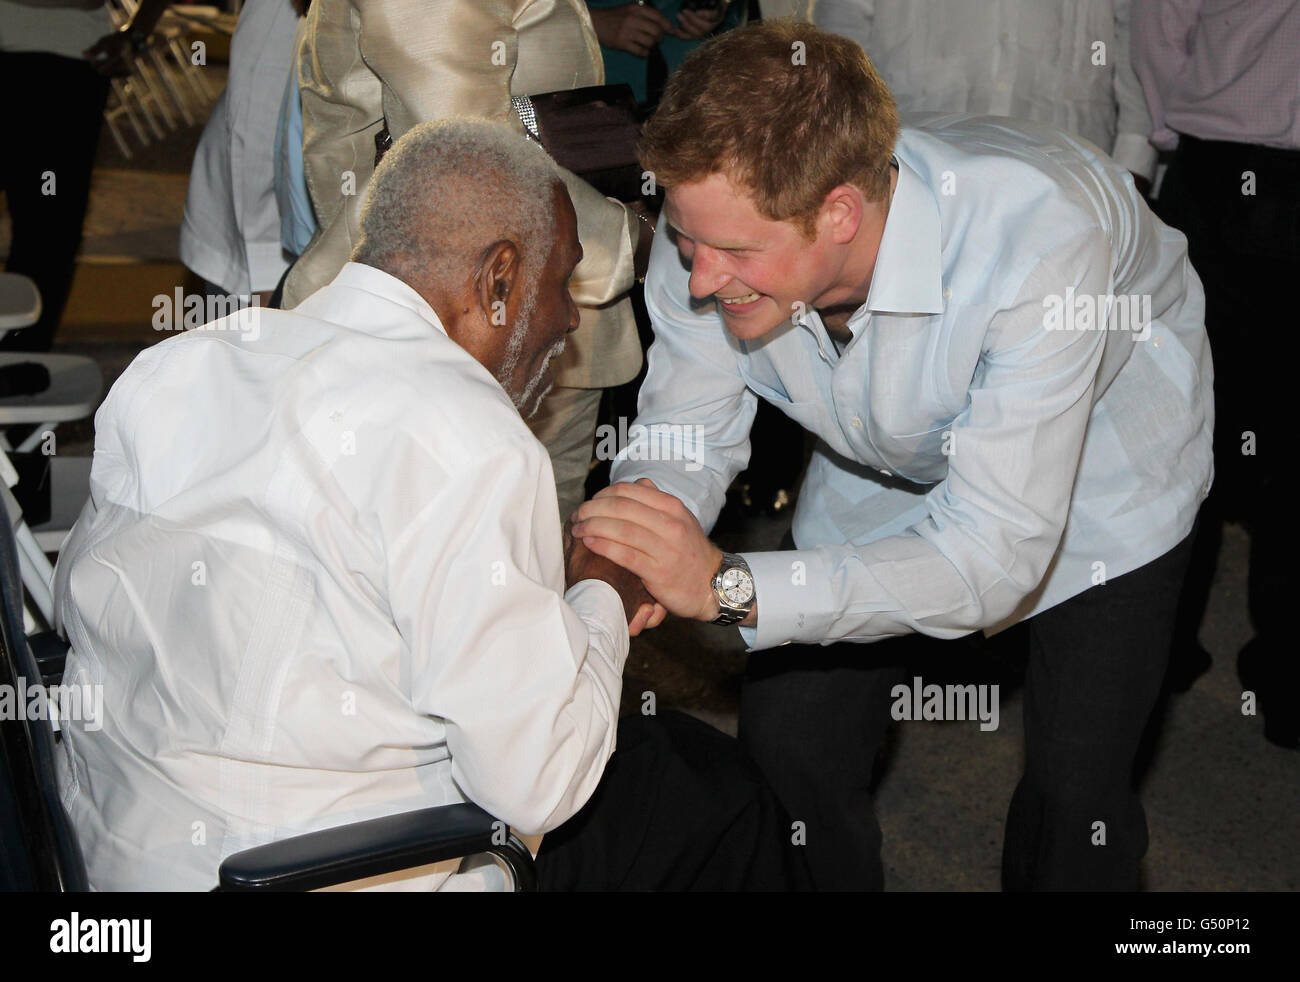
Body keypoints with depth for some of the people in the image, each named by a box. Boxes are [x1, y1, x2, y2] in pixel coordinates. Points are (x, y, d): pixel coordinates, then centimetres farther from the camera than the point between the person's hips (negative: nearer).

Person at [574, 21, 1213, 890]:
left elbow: (995, 557, -42)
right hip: (883, 464, 4)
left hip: (1107, 456, -3)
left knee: (1075, 793, -11)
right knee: (788, 747, 0)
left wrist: (729, 586, -50)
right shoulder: (714, 233, -28)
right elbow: (685, 438, -13)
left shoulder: (1036, 240, -43)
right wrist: (622, 555, -36)